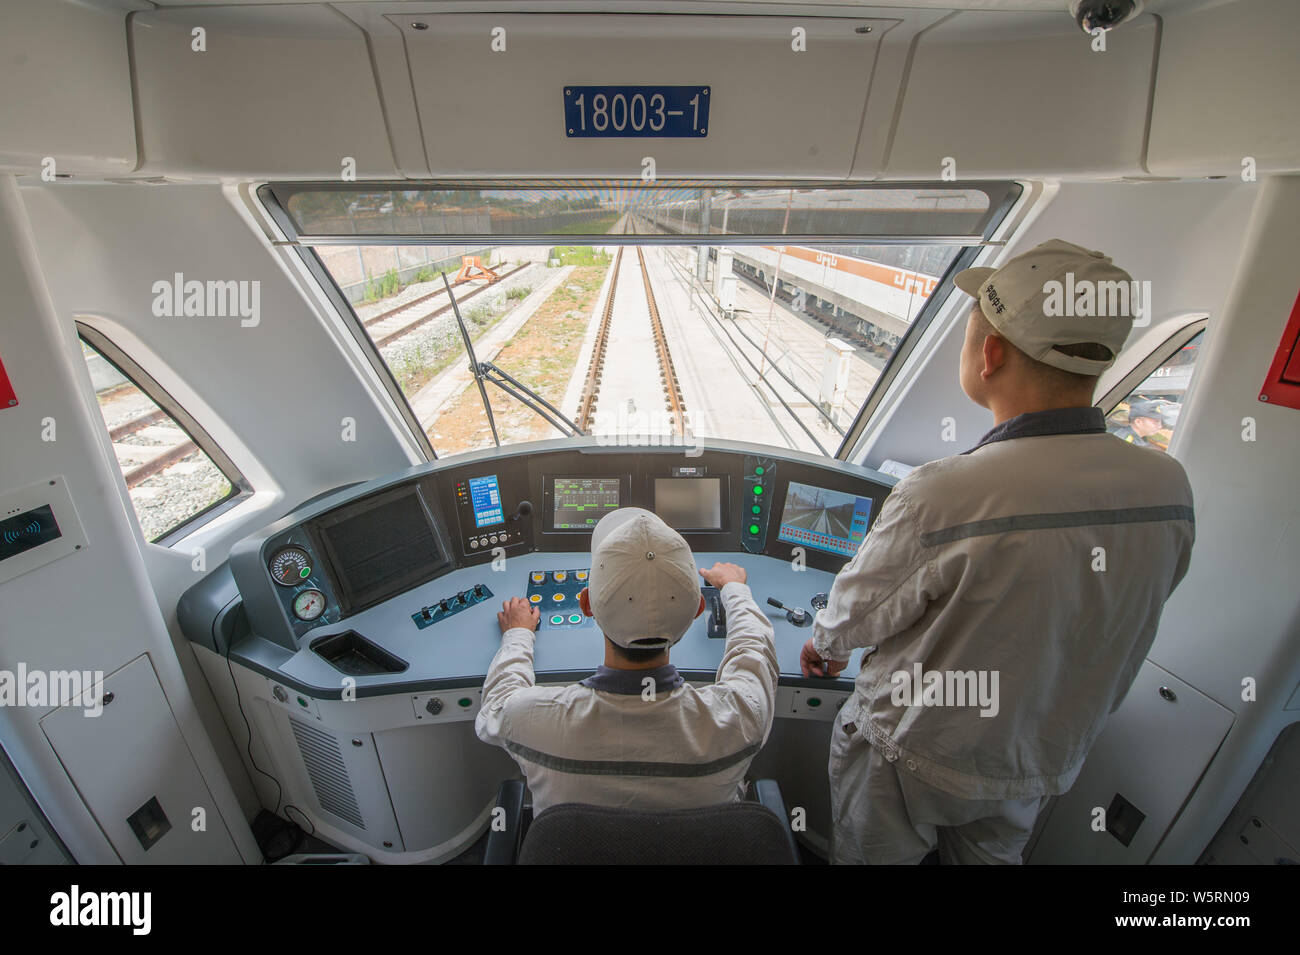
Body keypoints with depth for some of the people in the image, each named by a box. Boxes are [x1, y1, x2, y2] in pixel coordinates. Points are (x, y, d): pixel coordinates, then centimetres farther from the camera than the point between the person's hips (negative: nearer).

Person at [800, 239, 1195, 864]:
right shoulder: (1169, 489, -16)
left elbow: (858, 612, -19)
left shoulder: (940, 497, -37)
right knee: (989, 856, 32)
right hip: (1042, 766, 5)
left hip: (912, 754, -4)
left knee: (870, 857, 24)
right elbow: (1112, 626, 0)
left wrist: (826, 644, 4)